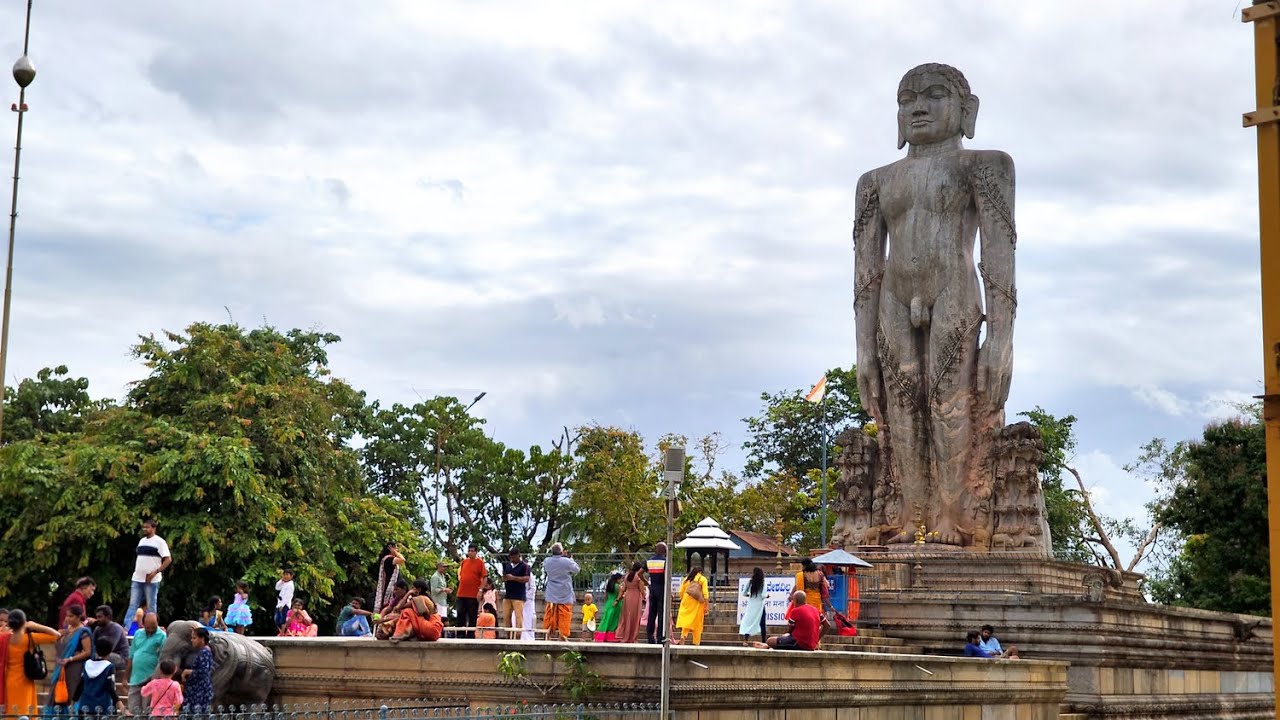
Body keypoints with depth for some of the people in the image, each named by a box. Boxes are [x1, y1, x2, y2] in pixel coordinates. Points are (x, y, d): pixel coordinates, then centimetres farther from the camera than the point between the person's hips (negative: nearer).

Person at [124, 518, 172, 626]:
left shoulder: (159, 541, -8)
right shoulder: (141, 541, 15)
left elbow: (168, 559, -13)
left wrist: (155, 572, -18)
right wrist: (136, 571, 11)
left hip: (151, 580, -7)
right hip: (137, 579, 7)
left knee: (151, 606, 1)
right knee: (133, 604, 2)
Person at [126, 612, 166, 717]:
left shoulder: (162, 636, -7)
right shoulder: (138, 634, 11)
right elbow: (131, 657, 17)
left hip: (151, 680, -6)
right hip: (135, 679, 6)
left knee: (148, 712, -1)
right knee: (133, 711, 10)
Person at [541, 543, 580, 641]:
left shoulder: (547, 561, -5)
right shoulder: (567, 561, -17)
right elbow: (576, 570, 1)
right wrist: (571, 559, 15)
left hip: (551, 596, 3)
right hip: (565, 595, -3)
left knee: (550, 617, 10)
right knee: (564, 617, 2)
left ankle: (549, 636, 10)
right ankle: (563, 637, 1)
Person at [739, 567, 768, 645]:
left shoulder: (750, 582, -4)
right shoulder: (762, 583, -10)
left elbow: (744, 594, -2)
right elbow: (763, 595, -16)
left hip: (751, 606, 1)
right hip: (759, 606, -1)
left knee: (748, 621, 4)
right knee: (762, 624, 10)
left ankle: (745, 640, -10)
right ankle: (764, 641, 13)